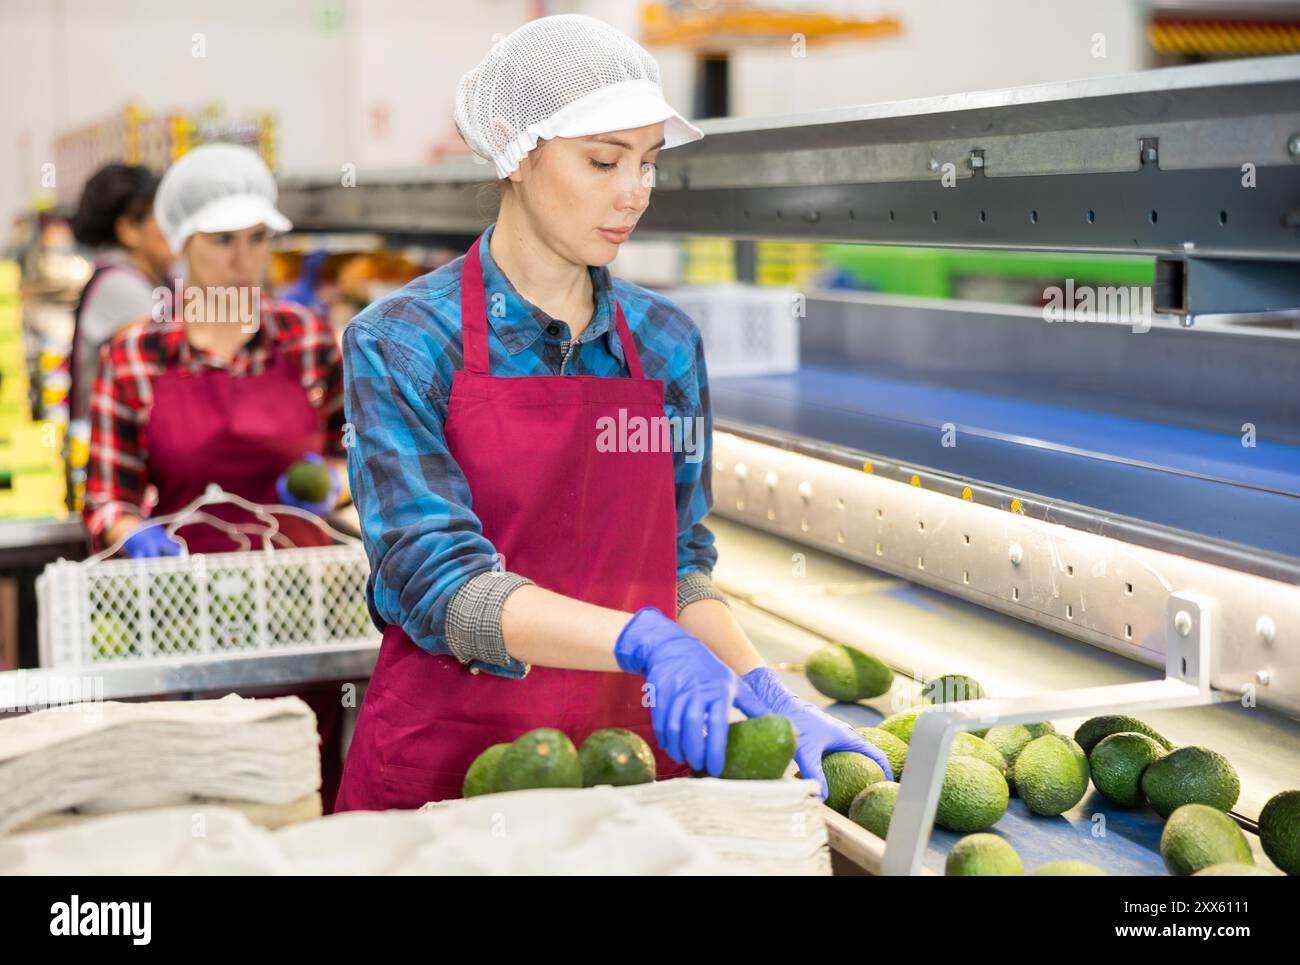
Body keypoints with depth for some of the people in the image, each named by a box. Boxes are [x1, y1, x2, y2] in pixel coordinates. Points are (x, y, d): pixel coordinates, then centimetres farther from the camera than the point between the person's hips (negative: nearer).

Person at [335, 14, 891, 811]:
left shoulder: (666, 342, 4)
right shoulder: (401, 343, -10)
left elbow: (676, 564, 9)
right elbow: (437, 582, -19)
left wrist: (766, 696, -7)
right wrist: (641, 642, -33)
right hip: (446, 772, -4)